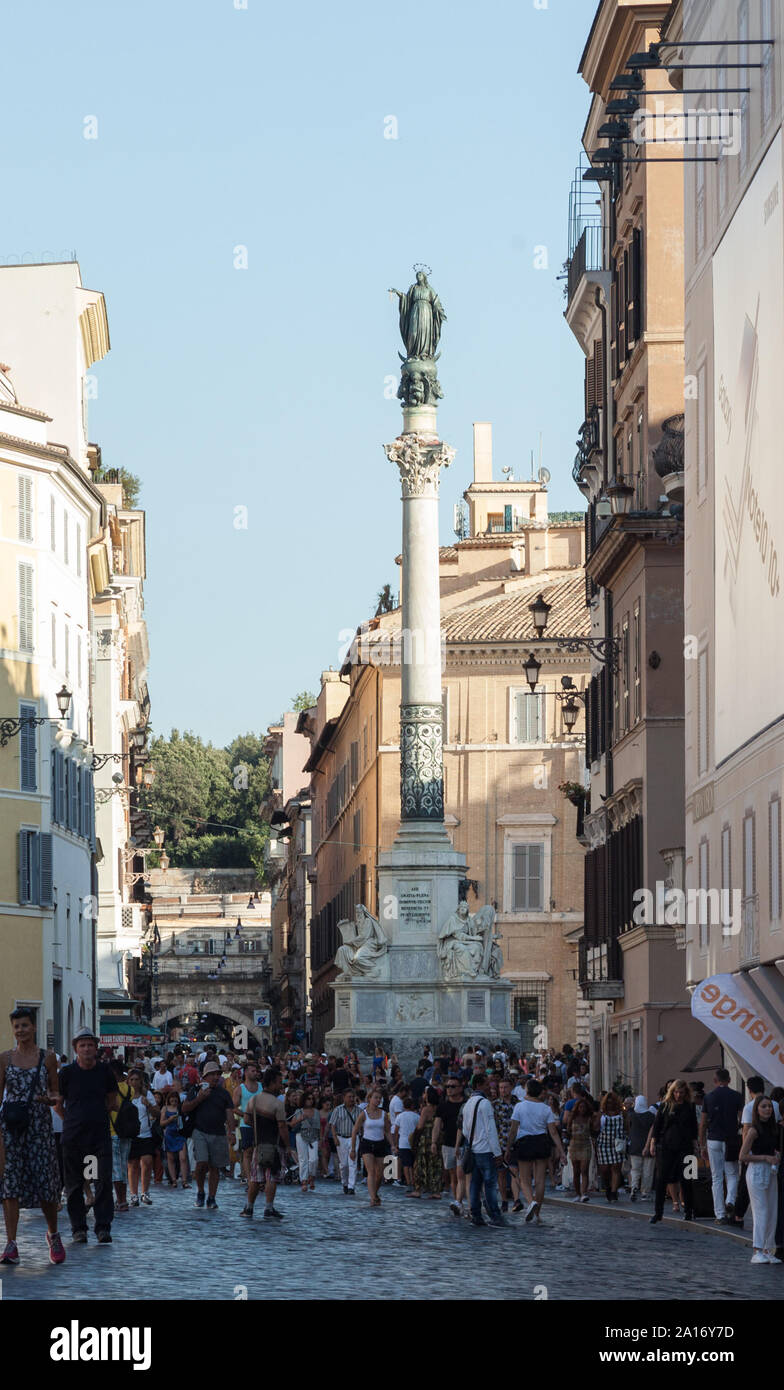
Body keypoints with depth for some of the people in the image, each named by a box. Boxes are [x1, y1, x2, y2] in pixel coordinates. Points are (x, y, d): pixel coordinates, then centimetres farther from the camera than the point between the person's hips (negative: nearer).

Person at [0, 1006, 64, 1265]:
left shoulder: (47, 1058, 5)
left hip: (39, 1125, 0)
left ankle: (53, 1234, 23)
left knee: (45, 1181, -1)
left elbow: (56, 1093, 12)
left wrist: (52, 1099, -13)